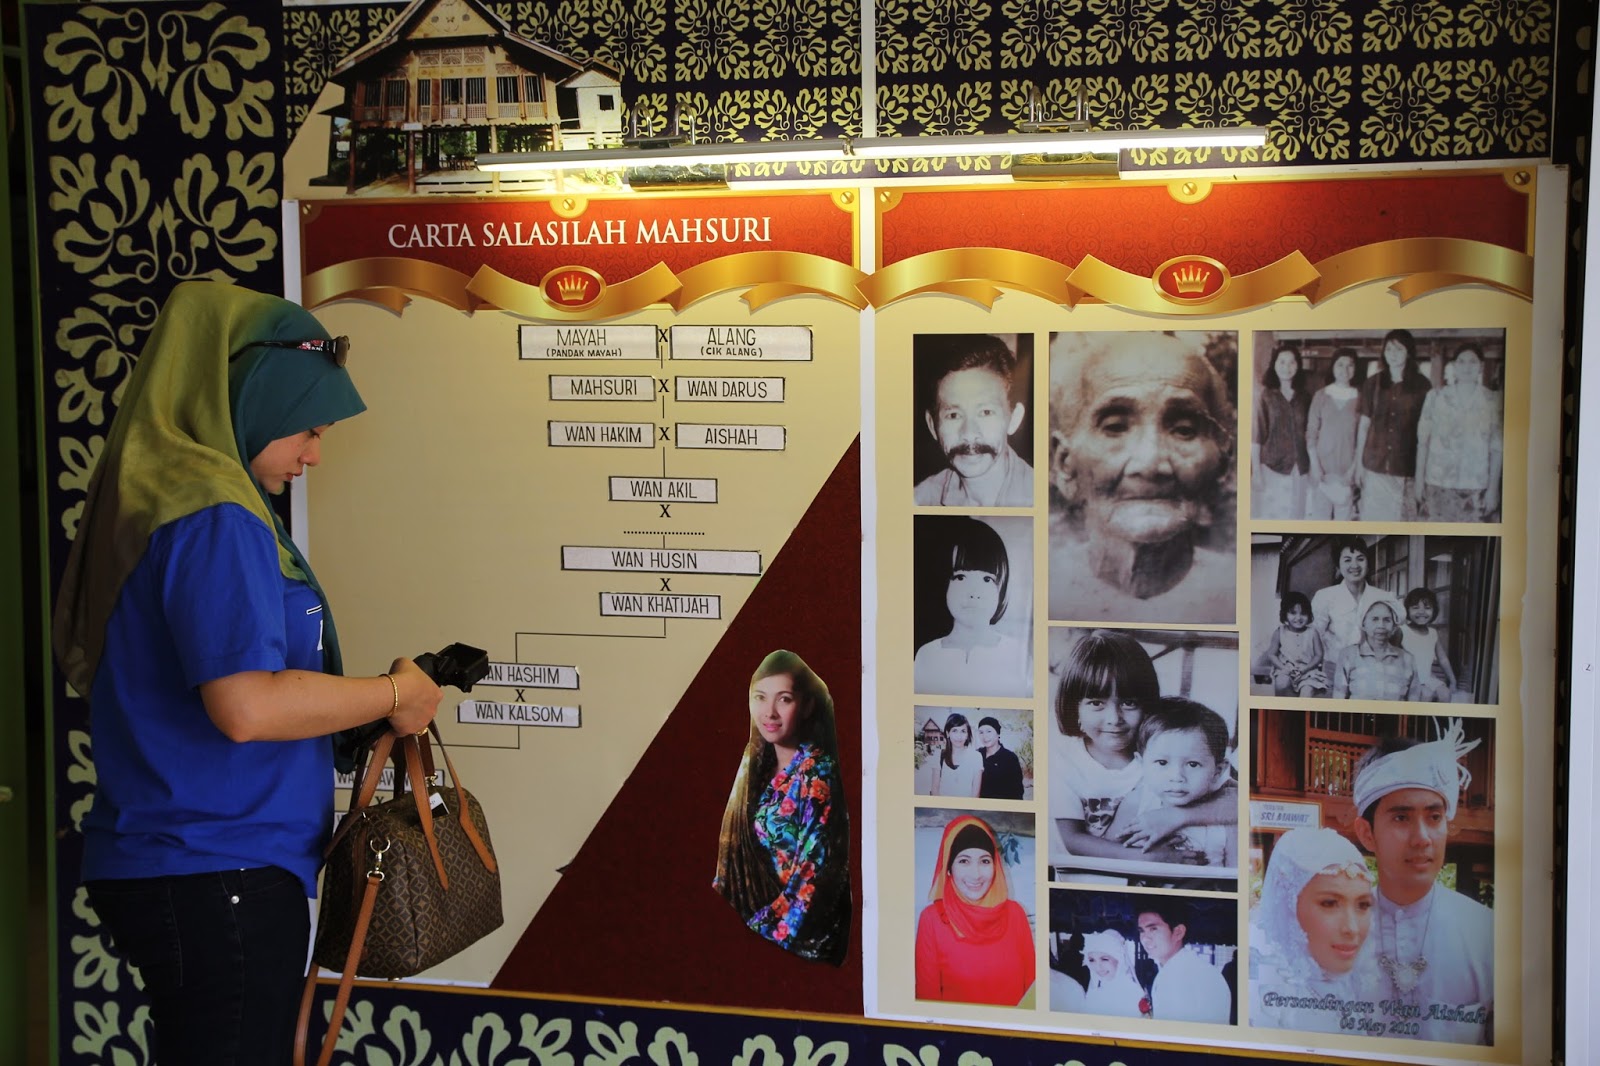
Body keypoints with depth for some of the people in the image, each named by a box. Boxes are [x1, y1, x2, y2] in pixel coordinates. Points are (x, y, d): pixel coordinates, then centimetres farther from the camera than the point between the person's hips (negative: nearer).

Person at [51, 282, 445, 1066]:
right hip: (220, 878, -10)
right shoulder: (214, 517, -17)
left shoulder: (157, 495, 13)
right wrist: (392, 694, -13)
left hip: (174, 868, 10)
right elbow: (246, 706, -26)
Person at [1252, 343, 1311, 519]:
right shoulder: (1265, 396, -2)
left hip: (1298, 469, 3)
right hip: (1271, 467, -3)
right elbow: (1256, 435, -5)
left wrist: (1312, 466, 5)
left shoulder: (1304, 398, 9)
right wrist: (1256, 471, -10)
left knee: (1294, 518, 6)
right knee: (1270, 518, -1)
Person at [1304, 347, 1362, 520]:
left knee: (1344, 519, 2)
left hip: (1347, 469, 0)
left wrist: (1354, 468, -7)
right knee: (1319, 517, -1)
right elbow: (1311, 432, 2)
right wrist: (1315, 465, -7)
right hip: (1322, 467, 0)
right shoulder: (1321, 395, 3)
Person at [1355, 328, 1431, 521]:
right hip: (1374, 466, 2)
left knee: (1402, 519, -2)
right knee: (1373, 519, 3)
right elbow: (1363, 425, 9)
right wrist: (1359, 463, 6)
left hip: (1406, 469, -2)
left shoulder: (1422, 385, 2)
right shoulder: (1372, 384, 7)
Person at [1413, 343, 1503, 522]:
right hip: (1438, 485, 0)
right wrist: (1418, 480, 3)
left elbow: (1497, 449, 5)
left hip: (1476, 487, 0)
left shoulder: (1492, 401, 3)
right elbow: (1422, 442, 6)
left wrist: (1493, 487, 1)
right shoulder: (1435, 397, 3)